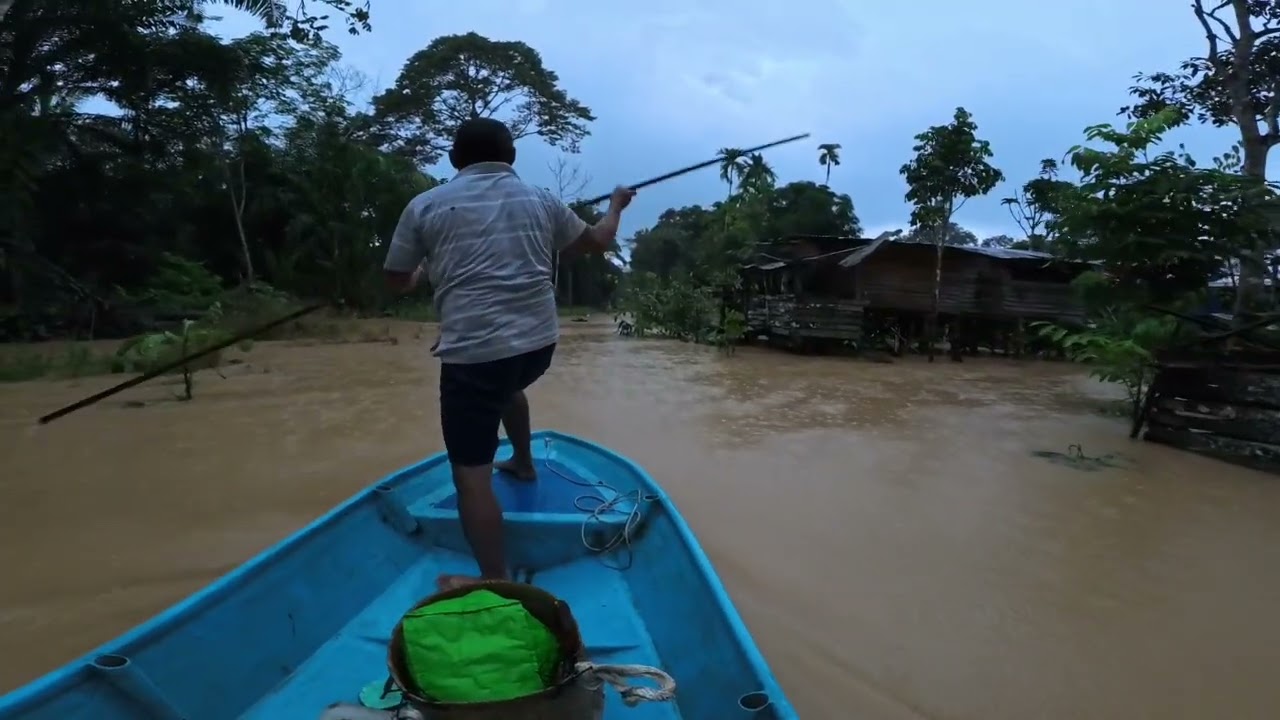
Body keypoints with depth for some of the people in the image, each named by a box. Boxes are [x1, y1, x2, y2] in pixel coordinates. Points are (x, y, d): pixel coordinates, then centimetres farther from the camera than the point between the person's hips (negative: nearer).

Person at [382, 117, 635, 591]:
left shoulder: (426, 206, 5)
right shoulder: (541, 200, 12)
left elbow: (397, 280, 14)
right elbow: (599, 241, 24)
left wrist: (425, 272, 37)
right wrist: (616, 205, 44)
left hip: (474, 351, -5)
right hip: (539, 343, 5)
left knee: (471, 472, 2)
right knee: (508, 387, 39)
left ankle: (496, 580, 5)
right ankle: (524, 463, 52)